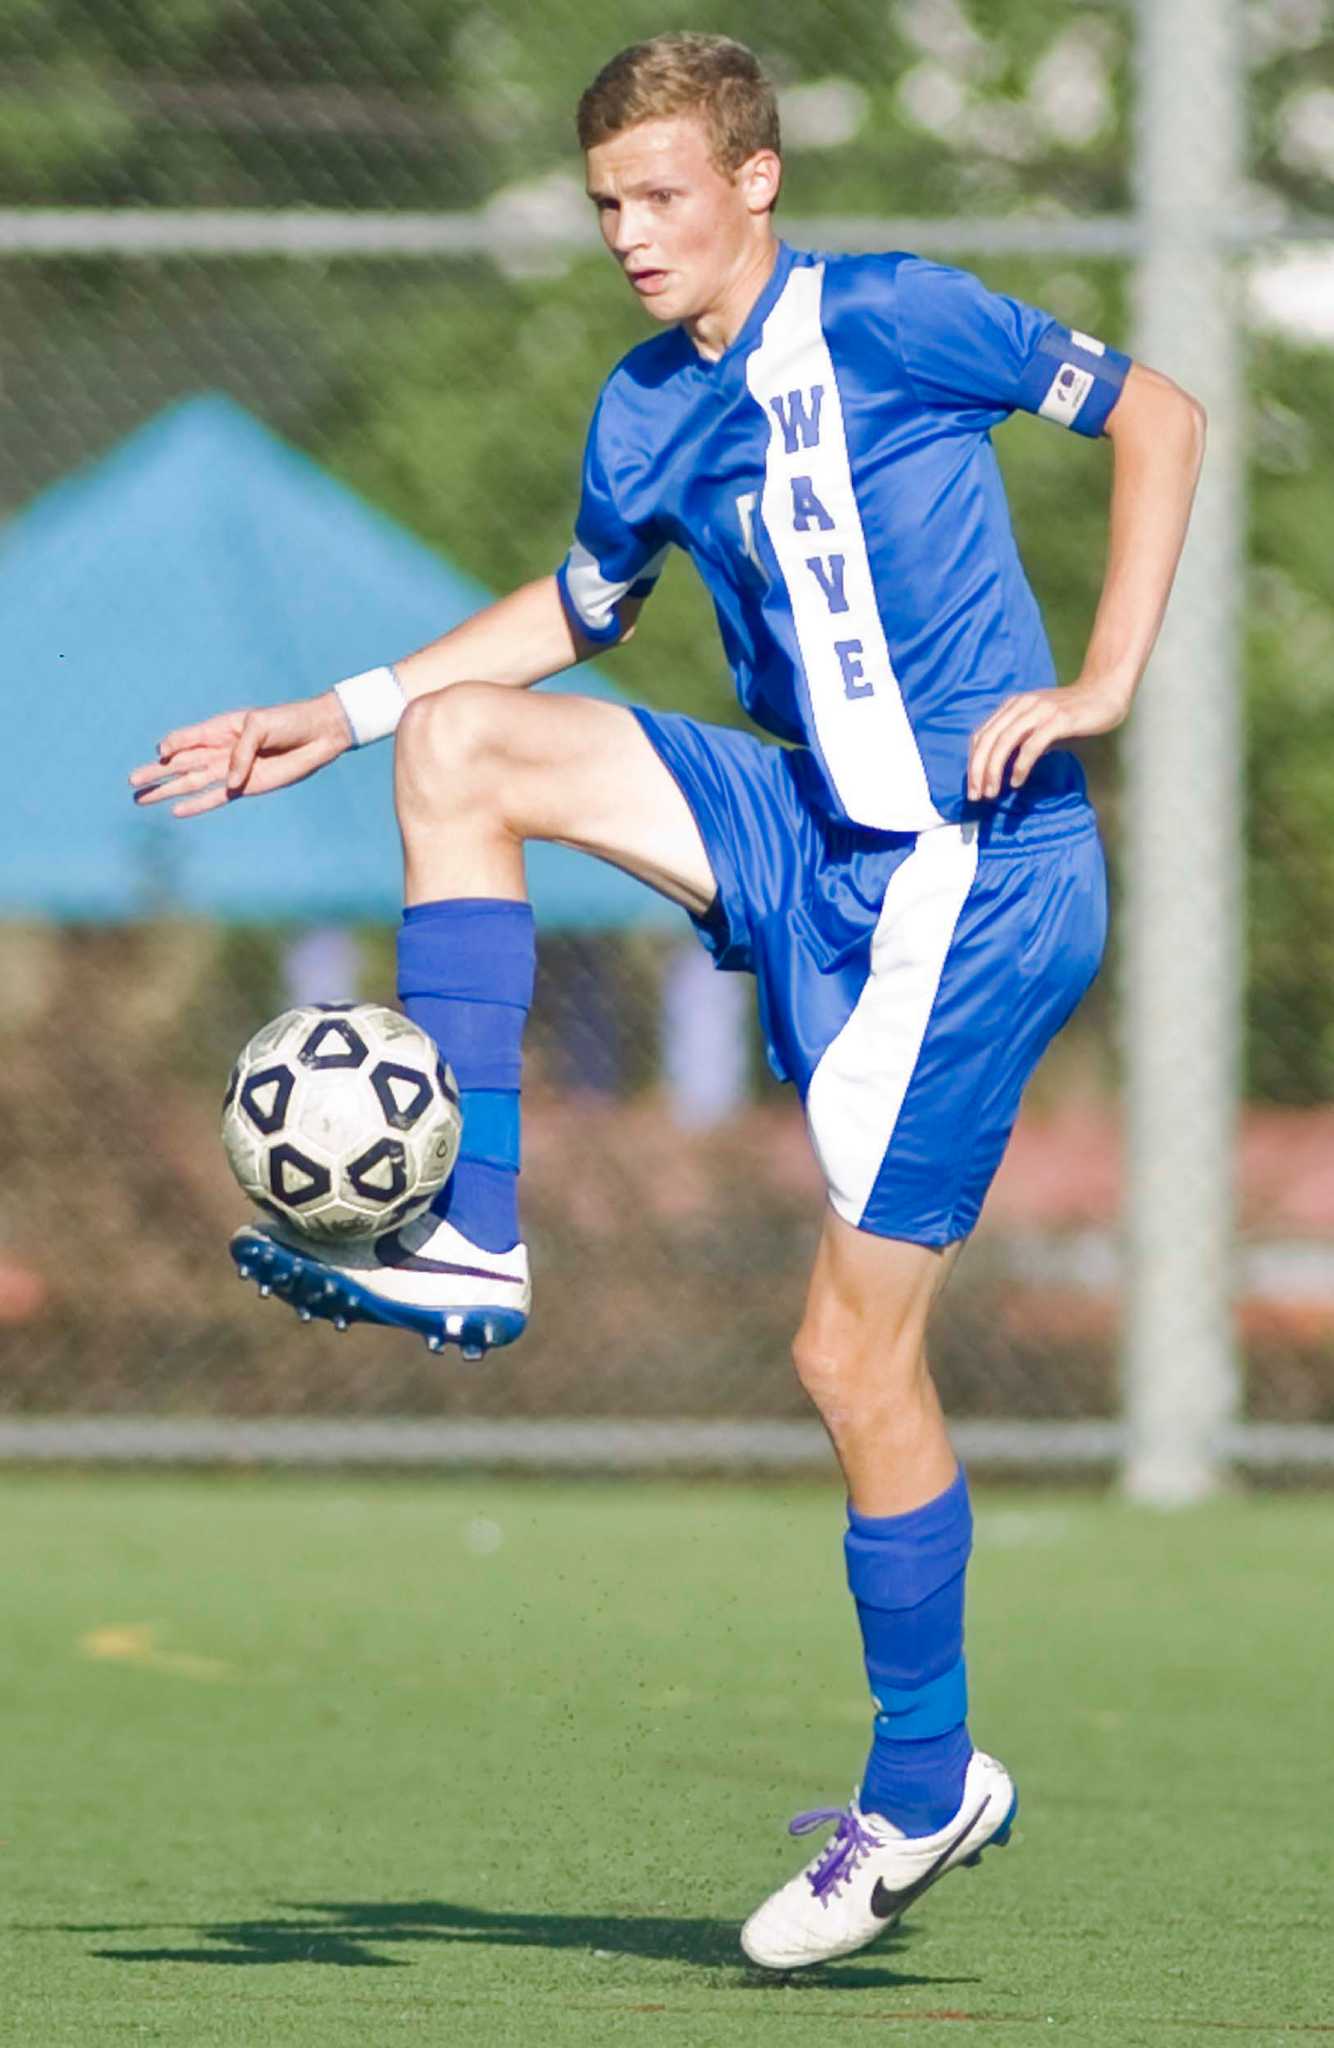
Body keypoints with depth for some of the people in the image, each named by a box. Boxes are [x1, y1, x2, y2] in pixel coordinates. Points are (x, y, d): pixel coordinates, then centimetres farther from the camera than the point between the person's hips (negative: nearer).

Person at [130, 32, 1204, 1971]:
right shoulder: (646, 411, 9)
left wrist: (1102, 683, -14)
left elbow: (1157, 412, -7)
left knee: (854, 1346, -7)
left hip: (967, 872, -7)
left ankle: (925, 1786, 8)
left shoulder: (880, 320, -12)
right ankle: (467, 1231, -6)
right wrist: (335, 718, 21)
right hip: (815, 841, 7)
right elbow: (580, 605, 28)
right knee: (459, 742, -3)